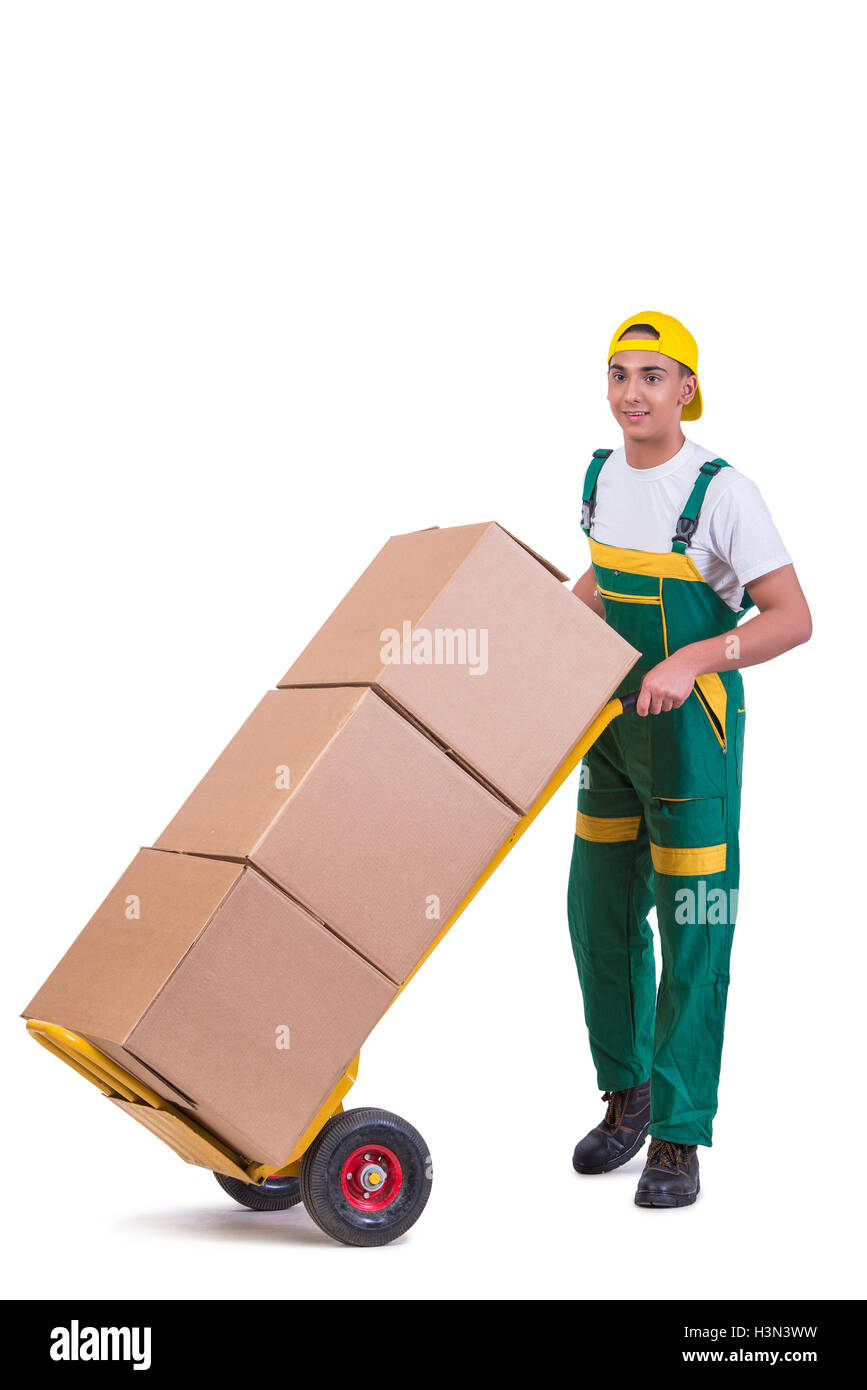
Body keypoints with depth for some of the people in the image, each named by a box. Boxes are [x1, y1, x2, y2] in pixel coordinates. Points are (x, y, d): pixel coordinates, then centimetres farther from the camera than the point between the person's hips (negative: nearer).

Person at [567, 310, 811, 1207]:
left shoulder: (722, 493, -17)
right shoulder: (602, 476, 4)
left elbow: (793, 619, -20)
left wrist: (690, 660, -31)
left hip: (694, 724, -7)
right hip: (616, 721, 7)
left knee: (692, 931, -3)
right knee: (602, 915, 12)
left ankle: (679, 1142, 6)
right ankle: (626, 1098, 30)